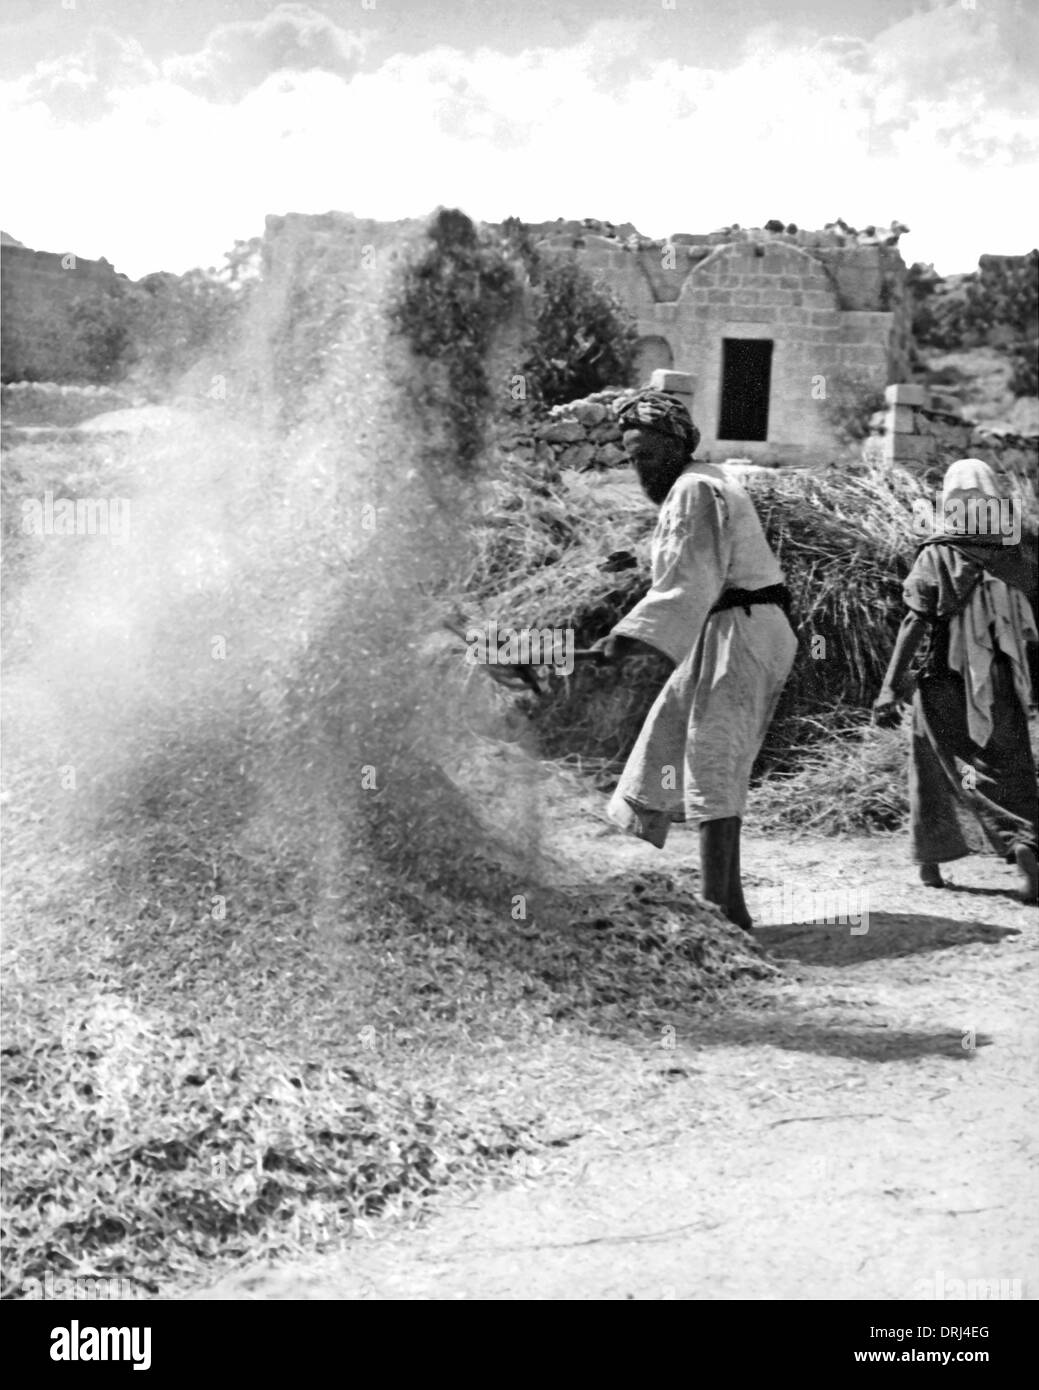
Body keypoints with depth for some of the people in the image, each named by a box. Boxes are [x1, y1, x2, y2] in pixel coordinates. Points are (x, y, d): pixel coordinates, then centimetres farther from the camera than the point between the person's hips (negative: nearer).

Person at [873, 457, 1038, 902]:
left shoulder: (937, 556, -8)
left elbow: (915, 623, -12)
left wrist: (890, 686, -11)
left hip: (947, 679, -1)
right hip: (1001, 682, 2)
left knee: (936, 769, 12)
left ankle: (930, 862, 14)